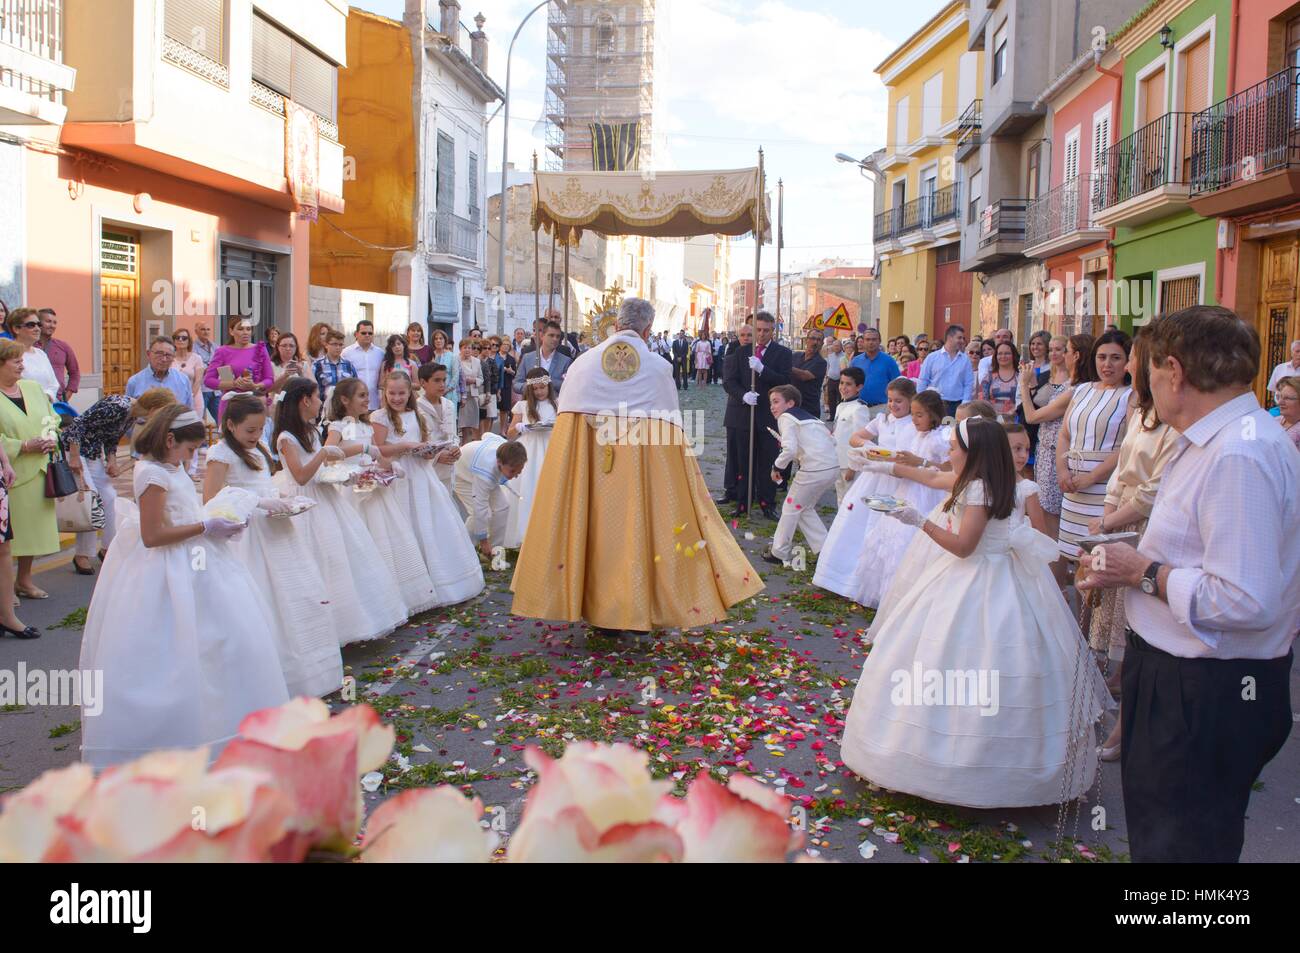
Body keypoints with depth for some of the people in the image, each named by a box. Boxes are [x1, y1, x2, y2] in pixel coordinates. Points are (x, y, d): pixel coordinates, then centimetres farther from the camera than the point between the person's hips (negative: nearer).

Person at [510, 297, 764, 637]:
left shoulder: (583, 362, 3)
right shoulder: (660, 368, 0)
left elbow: (567, 410, 9)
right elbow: (669, 422, 3)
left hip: (587, 454, 1)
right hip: (646, 456, -1)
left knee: (598, 523, 10)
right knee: (641, 524, 7)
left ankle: (601, 609, 16)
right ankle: (639, 609, 12)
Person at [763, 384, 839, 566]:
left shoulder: (786, 417, -1)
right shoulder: (809, 416, 24)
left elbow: (790, 449, -17)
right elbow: (832, 440, 18)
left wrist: (776, 467, -2)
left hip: (815, 469, -8)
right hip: (834, 467, 8)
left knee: (791, 508, 11)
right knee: (805, 508, 24)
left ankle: (779, 552, 19)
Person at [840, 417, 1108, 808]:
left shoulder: (978, 489, -17)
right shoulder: (1007, 489, 10)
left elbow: (963, 546, -19)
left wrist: (921, 521, -17)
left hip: (976, 585, -10)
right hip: (998, 580, 10)